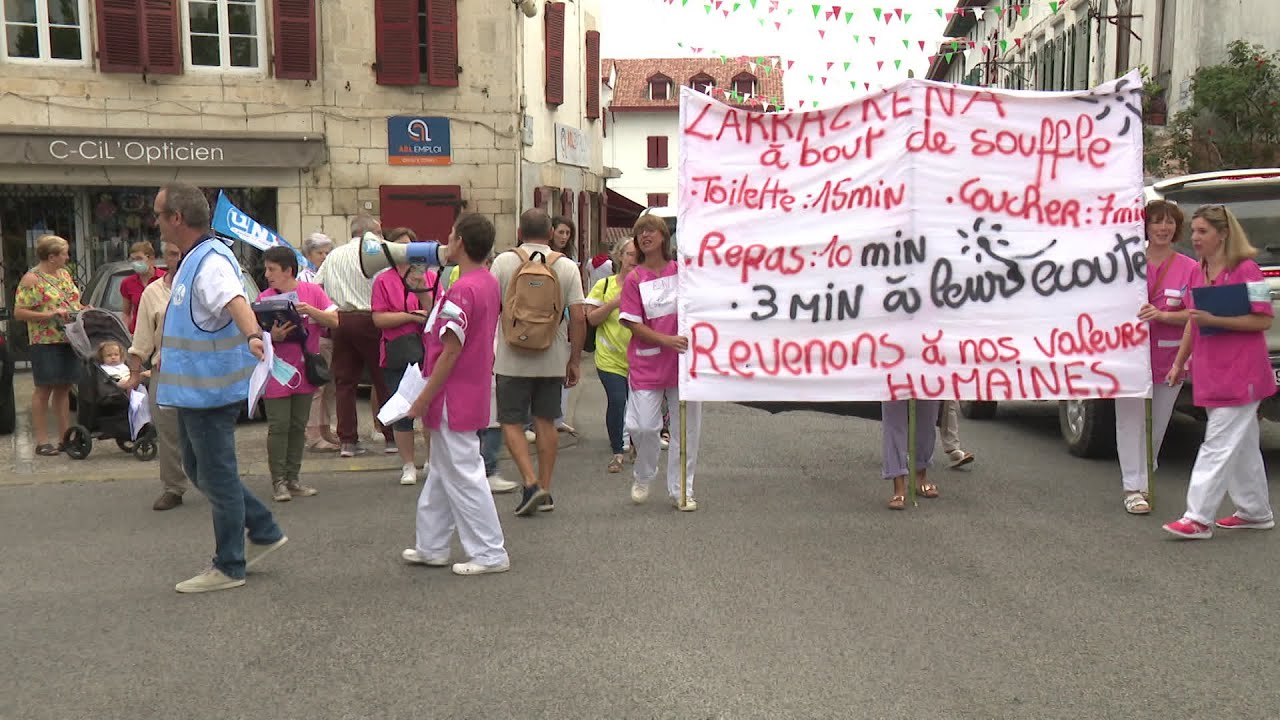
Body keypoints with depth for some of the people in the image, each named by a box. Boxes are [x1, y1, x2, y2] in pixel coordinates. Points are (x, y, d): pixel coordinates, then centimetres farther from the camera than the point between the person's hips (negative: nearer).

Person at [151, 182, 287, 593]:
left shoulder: (211, 260, -19)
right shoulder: (192, 260, 15)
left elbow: (235, 301, -40)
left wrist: (253, 336, -61)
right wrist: (166, 357, 47)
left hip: (210, 389, -11)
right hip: (193, 387, 11)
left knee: (217, 476, -1)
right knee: (199, 470, 17)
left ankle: (229, 567, 11)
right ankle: (265, 532, 25)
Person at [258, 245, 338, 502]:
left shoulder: (312, 291, -2)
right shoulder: (264, 298, -2)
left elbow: (334, 320, -6)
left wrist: (311, 310, -22)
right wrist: (272, 336, -21)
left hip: (304, 371, 2)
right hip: (277, 373, -2)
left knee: (298, 426, 8)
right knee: (279, 427, -3)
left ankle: (292, 479, 16)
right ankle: (278, 481, 3)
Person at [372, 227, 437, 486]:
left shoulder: (430, 276, 6)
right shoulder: (383, 281, 5)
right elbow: (379, 319, -6)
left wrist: (421, 289, -16)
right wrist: (411, 316, -12)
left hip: (428, 351, 0)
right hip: (397, 355, 0)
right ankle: (408, 465, 16)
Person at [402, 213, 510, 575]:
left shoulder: (462, 291, -21)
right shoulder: (490, 284, 8)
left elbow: (451, 351, -21)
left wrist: (424, 398, -15)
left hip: (454, 398, -10)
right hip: (474, 393, 10)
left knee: (463, 476, 0)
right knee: (441, 473, 18)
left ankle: (490, 554, 7)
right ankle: (431, 547, 29)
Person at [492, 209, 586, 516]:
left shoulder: (503, 261, -3)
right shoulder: (567, 266, -1)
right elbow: (578, 319, -4)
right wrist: (575, 360, 5)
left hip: (513, 359, -2)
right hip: (552, 360, 2)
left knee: (511, 423, 6)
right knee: (545, 422, 11)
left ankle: (531, 482, -8)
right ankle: (545, 490, 16)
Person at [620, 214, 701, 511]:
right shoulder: (634, 279, 0)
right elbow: (634, 325, -5)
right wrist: (667, 340, -18)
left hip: (684, 360, 2)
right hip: (647, 363, -2)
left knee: (687, 428, 4)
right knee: (643, 426, -7)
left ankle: (681, 490, 18)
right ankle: (643, 478, 22)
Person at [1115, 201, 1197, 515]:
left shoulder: (1190, 268, 3)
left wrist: (1161, 315, -19)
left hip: (1169, 357, 2)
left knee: (1158, 423, 10)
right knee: (1131, 419, -5)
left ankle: (1142, 478, 26)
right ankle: (1133, 487, -2)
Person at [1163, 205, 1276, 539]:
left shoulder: (1246, 270, -10)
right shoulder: (1198, 273, 12)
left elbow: (1263, 320, -14)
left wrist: (1215, 320, -23)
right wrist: (1179, 363, 18)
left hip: (1240, 374, -8)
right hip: (1209, 372, 8)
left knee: (1218, 444, -9)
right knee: (1241, 445, 16)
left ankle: (1198, 518, -9)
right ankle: (1256, 512, 26)